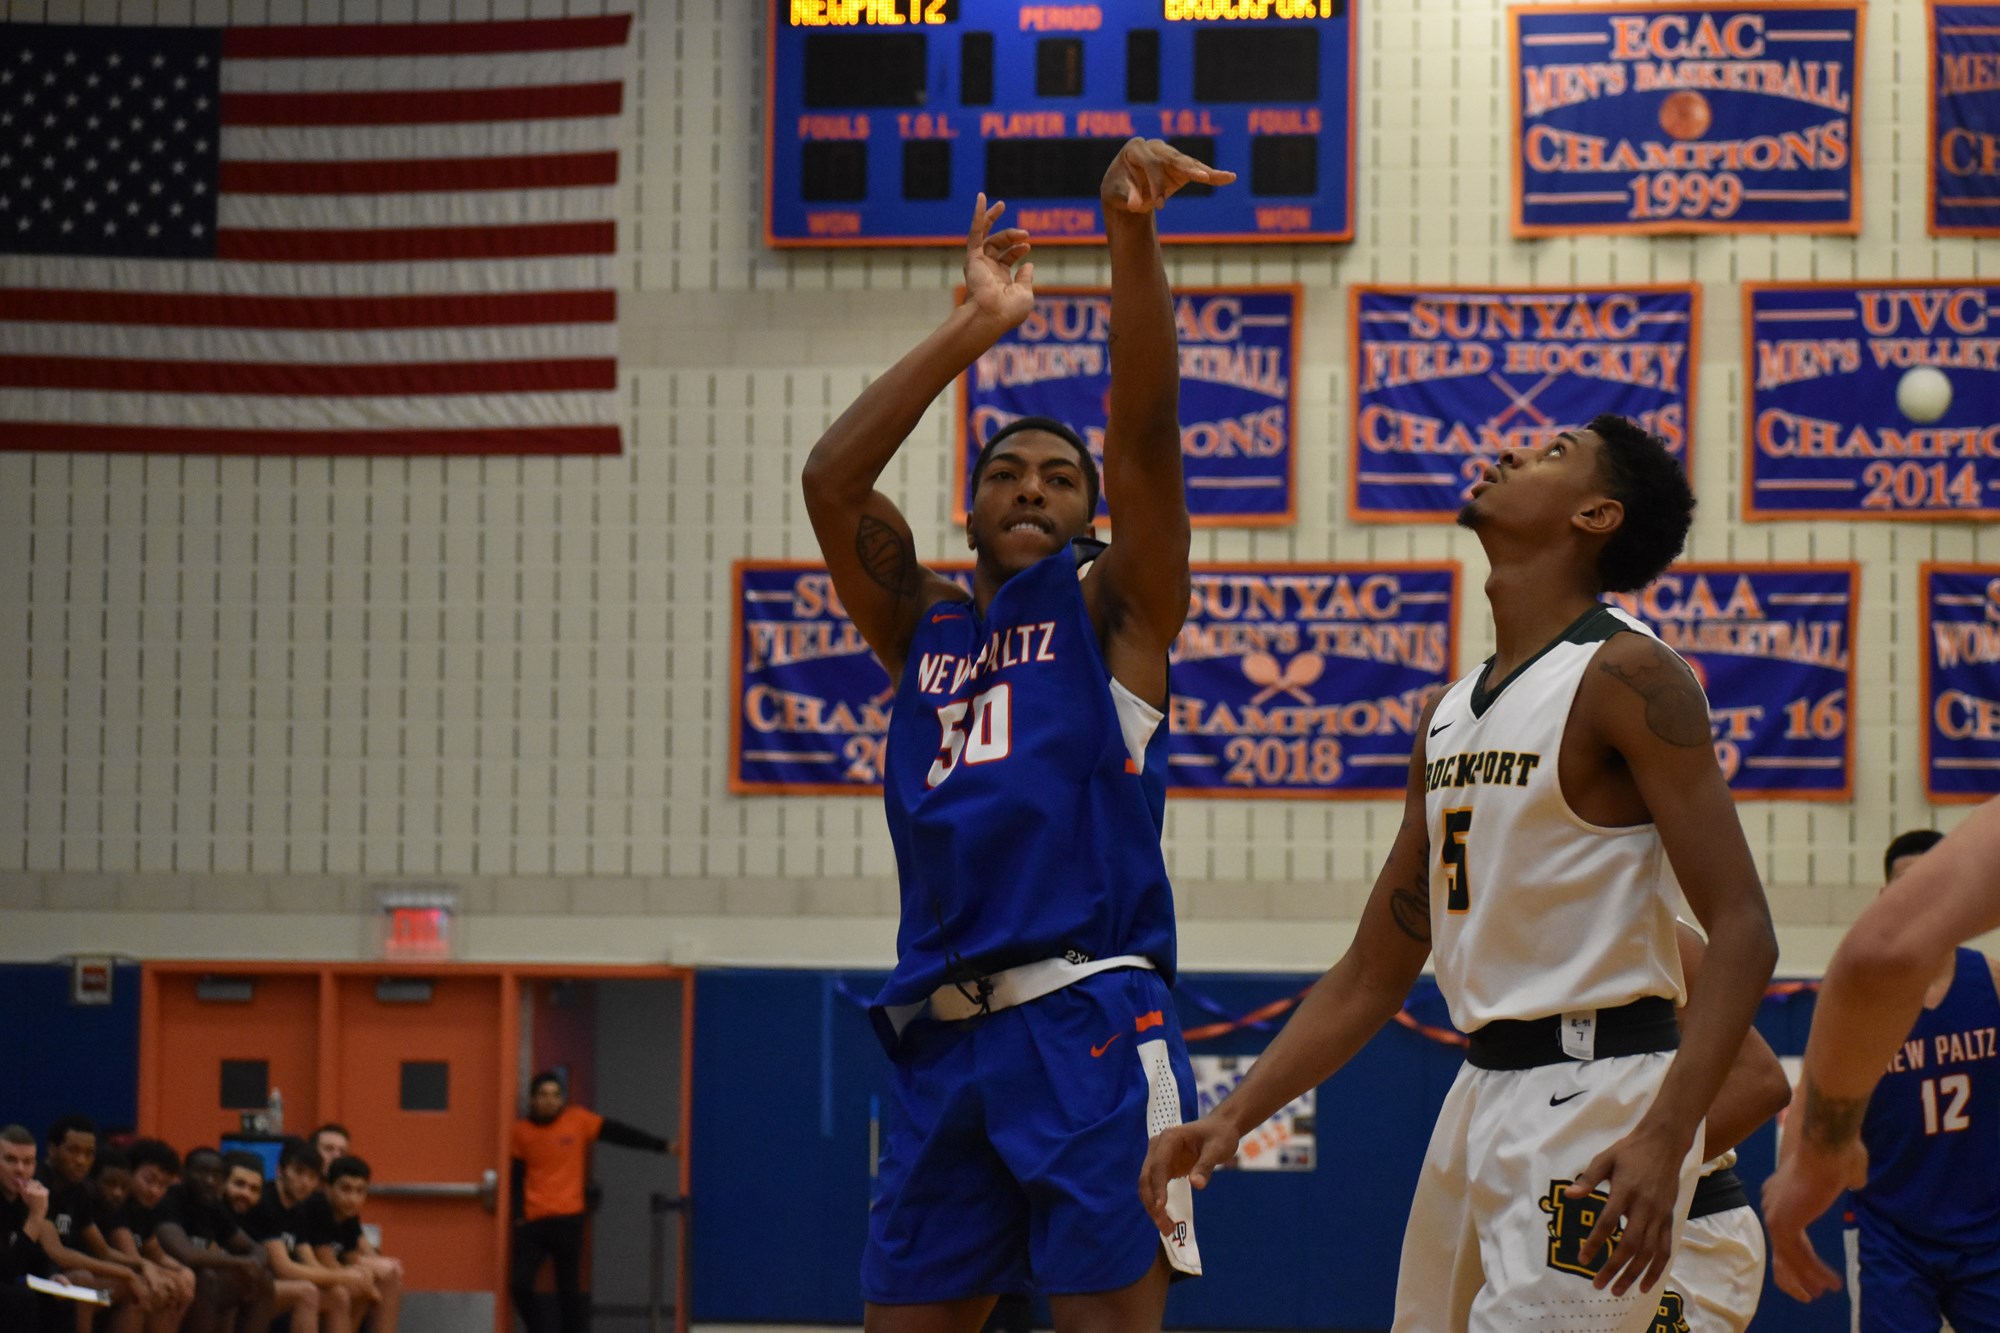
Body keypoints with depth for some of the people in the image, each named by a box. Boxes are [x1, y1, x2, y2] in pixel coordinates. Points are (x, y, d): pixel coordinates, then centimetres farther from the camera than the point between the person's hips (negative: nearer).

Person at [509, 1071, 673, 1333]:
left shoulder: (578, 1120, 1)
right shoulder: (521, 1131, 4)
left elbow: (617, 1132, 0)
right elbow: (516, 1179, 6)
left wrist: (661, 1145, -2)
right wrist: (517, 1215, -4)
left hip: (567, 1220, -1)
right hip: (532, 1221, 1)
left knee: (570, 1291, 3)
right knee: (520, 1283, -9)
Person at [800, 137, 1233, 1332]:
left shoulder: (1110, 609, 10)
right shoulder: (923, 627, 21)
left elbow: (1145, 433, -5)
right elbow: (832, 478, 7)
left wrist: (1134, 235, -18)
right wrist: (976, 327, 4)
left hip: (1089, 1025, -5)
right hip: (945, 1040, 5)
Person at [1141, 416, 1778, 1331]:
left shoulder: (1623, 676, -9)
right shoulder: (1448, 716, 15)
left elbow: (1742, 932, -17)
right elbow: (1370, 978, 19)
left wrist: (1665, 1137, -27)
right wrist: (1233, 1116, 8)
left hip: (1596, 1091, -8)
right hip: (1481, 1091, 8)